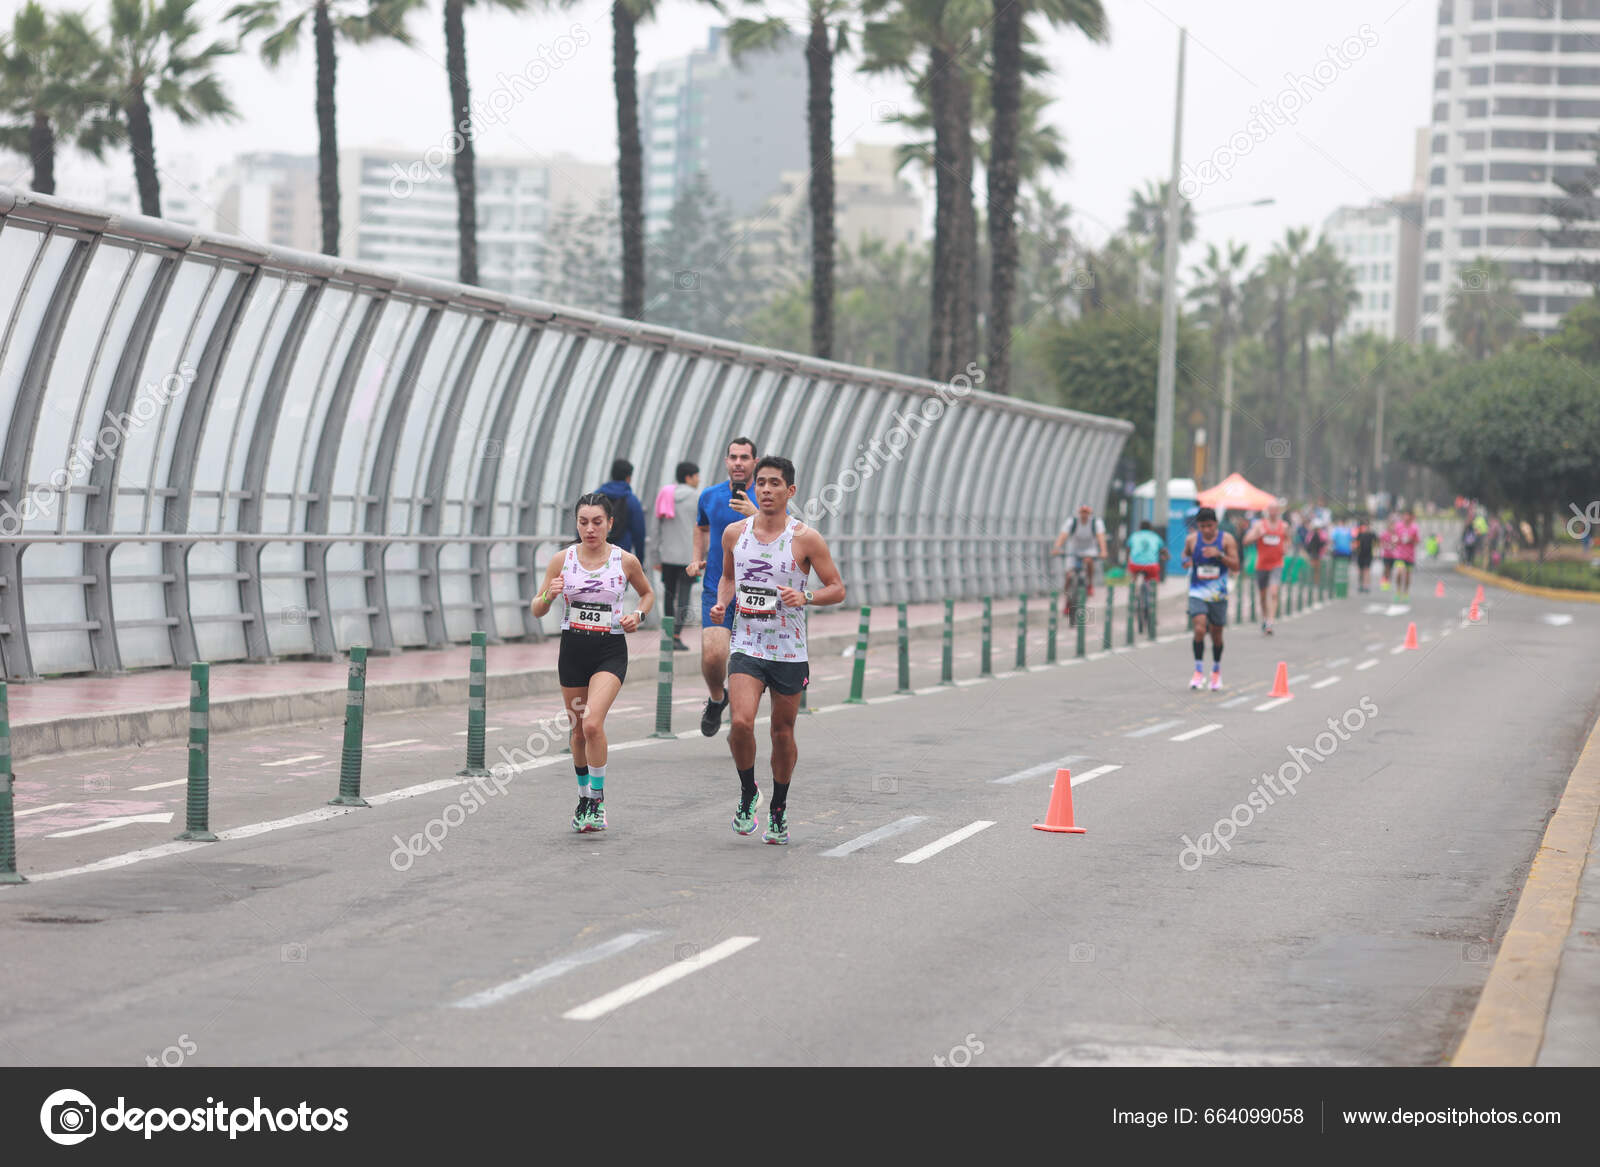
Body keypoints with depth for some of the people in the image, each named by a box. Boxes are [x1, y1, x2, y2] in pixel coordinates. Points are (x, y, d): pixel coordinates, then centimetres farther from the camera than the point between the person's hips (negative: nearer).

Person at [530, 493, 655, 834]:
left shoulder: (626, 560, -4)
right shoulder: (562, 560, -1)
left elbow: (648, 593, 16)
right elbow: (537, 611, 4)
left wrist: (638, 614, -4)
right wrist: (549, 596, -17)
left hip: (610, 651, -3)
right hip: (573, 649, 3)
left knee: (592, 724, -20)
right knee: (578, 729, 11)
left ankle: (598, 797, -8)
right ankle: (584, 796, 30)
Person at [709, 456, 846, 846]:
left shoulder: (805, 538, -6)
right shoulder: (735, 533, 3)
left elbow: (837, 589, -2)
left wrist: (805, 597, -21)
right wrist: (722, 603, 1)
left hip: (790, 651, -1)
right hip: (747, 646, 1)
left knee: (783, 733, 8)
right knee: (741, 722, -19)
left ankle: (779, 811, 26)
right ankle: (747, 793, 7)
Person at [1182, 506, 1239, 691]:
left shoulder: (1226, 539, -5)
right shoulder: (1192, 539, -1)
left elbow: (1235, 566, -9)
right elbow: (1186, 554, 19)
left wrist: (1220, 554, -24)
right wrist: (1186, 561, -4)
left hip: (1218, 595, 0)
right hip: (1197, 593, 0)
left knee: (1217, 634, 10)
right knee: (1199, 629, -19)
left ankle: (1216, 670, 32)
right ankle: (1199, 671, -10)